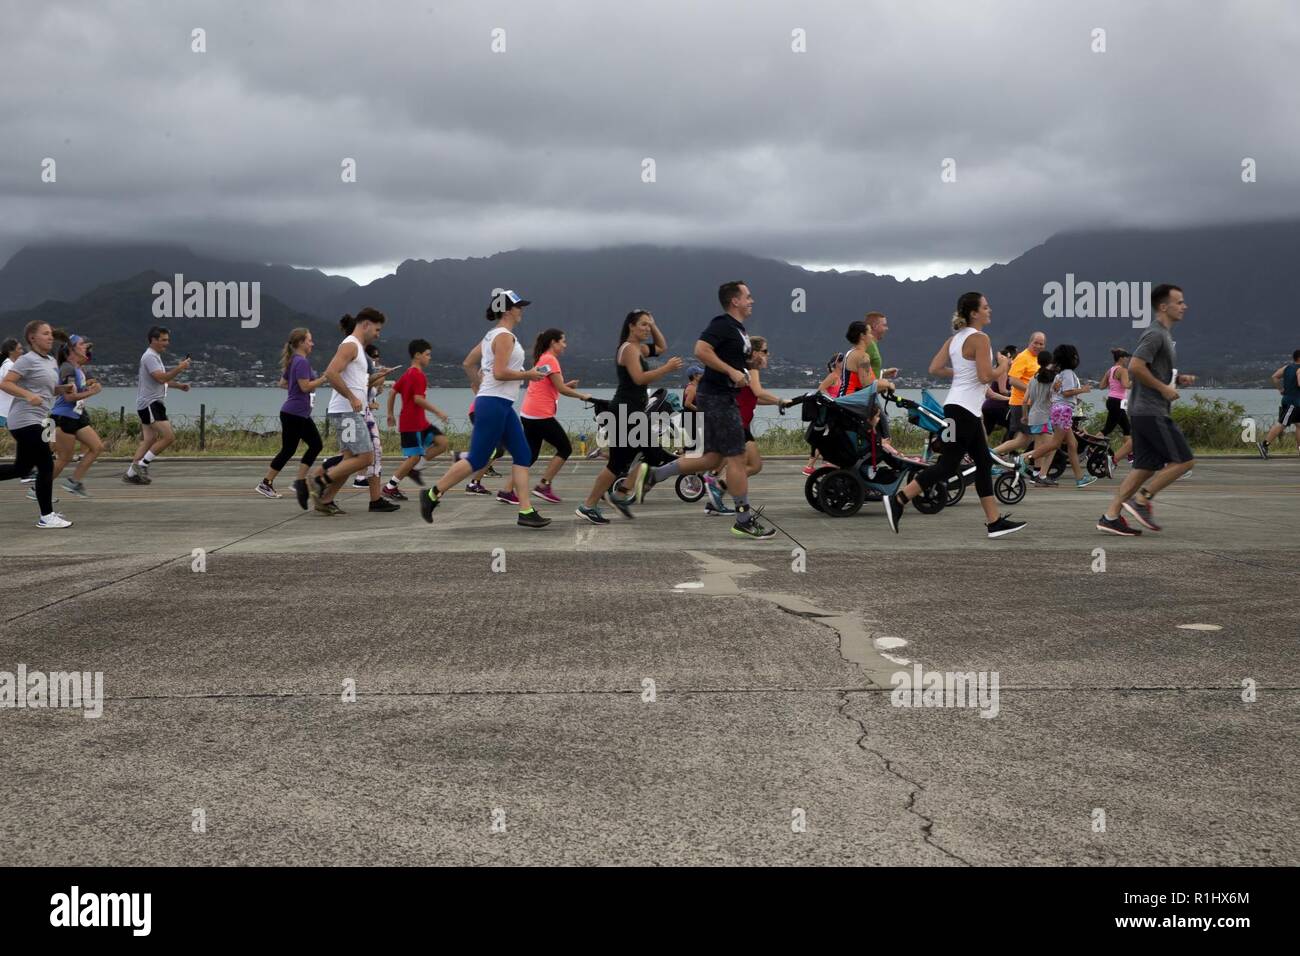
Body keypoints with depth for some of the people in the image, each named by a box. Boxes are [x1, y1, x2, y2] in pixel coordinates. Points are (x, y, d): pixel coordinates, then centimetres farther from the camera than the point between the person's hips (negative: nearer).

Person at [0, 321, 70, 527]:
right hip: (26, 420, -9)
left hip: (36, 421, 9)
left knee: (22, 468, 14)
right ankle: (46, 517, -2)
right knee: (46, 466, -8)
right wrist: (28, 395, -29)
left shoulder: (51, 361, 14)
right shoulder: (28, 360, -11)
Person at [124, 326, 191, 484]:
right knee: (169, 436, -15)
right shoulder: (149, 357, -15)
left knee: (149, 440, 9)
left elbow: (161, 379, 32)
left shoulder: (155, 356, 19)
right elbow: (161, 378, -26)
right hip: (150, 404, -11)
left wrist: (179, 385, 22)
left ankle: (130, 474, 10)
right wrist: (179, 368, -24)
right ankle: (141, 465, -8)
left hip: (151, 404, 11)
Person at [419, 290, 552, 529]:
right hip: (494, 404, -10)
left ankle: (526, 511, 3)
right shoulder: (505, 336, -13)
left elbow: (467, 364, 21)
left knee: (523, 455, 5)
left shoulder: (493, 335, 16)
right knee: (477, 459, -7)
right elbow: (499, 373, -22)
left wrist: (479, 390, 28)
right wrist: (527, 375, -11)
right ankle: (433, 494, 1)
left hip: (503, 406, 10)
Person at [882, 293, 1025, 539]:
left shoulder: (955, 338, 13)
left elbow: (935, 368, 10)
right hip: (963, 409, -10)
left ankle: (994, 522, 14)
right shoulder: (979, 338, -12)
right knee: (948, 465, -8)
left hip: (966, 410, 10)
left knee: (984, 463, 12)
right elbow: (985, 376, -18)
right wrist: (1003, 366, 0)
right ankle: (898, 500, -9)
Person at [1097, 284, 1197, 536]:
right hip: (1150, 411, -10)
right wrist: (1164, 388, -17)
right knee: (1183, 460, -8)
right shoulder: (1155, 334, -12)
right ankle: (1142, 500, -4)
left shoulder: (1164, 334, 20)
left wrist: (1179, 379, 13)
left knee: (1145, 467, 9)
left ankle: (1110, 516, 7)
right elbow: (1135, 367, -23)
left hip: (1144, 412, 10)